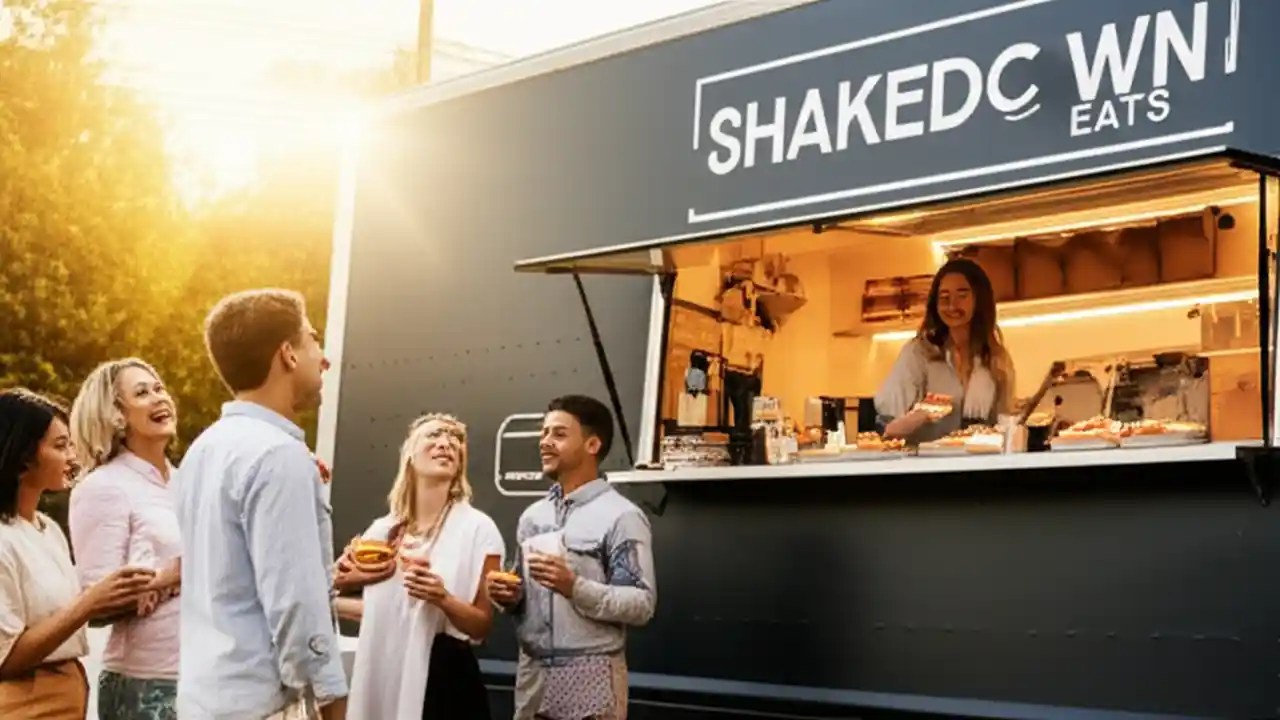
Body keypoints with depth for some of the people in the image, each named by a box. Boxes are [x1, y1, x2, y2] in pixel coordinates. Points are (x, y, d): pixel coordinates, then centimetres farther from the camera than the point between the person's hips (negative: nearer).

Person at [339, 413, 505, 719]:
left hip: (444, 675, -3)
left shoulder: (478, 528, -5)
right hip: (382, 672, 4)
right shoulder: (382, 530, 7)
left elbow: (482, 626, -6)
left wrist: (443, 599, -20)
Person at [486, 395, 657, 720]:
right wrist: (510, 597, -2)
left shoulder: (621, 516, -8)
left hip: (589, 676, -7)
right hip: (533, 674, 7)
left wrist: (575, 587, -24)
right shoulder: (533, 516, 14)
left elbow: (642, 605, -13)